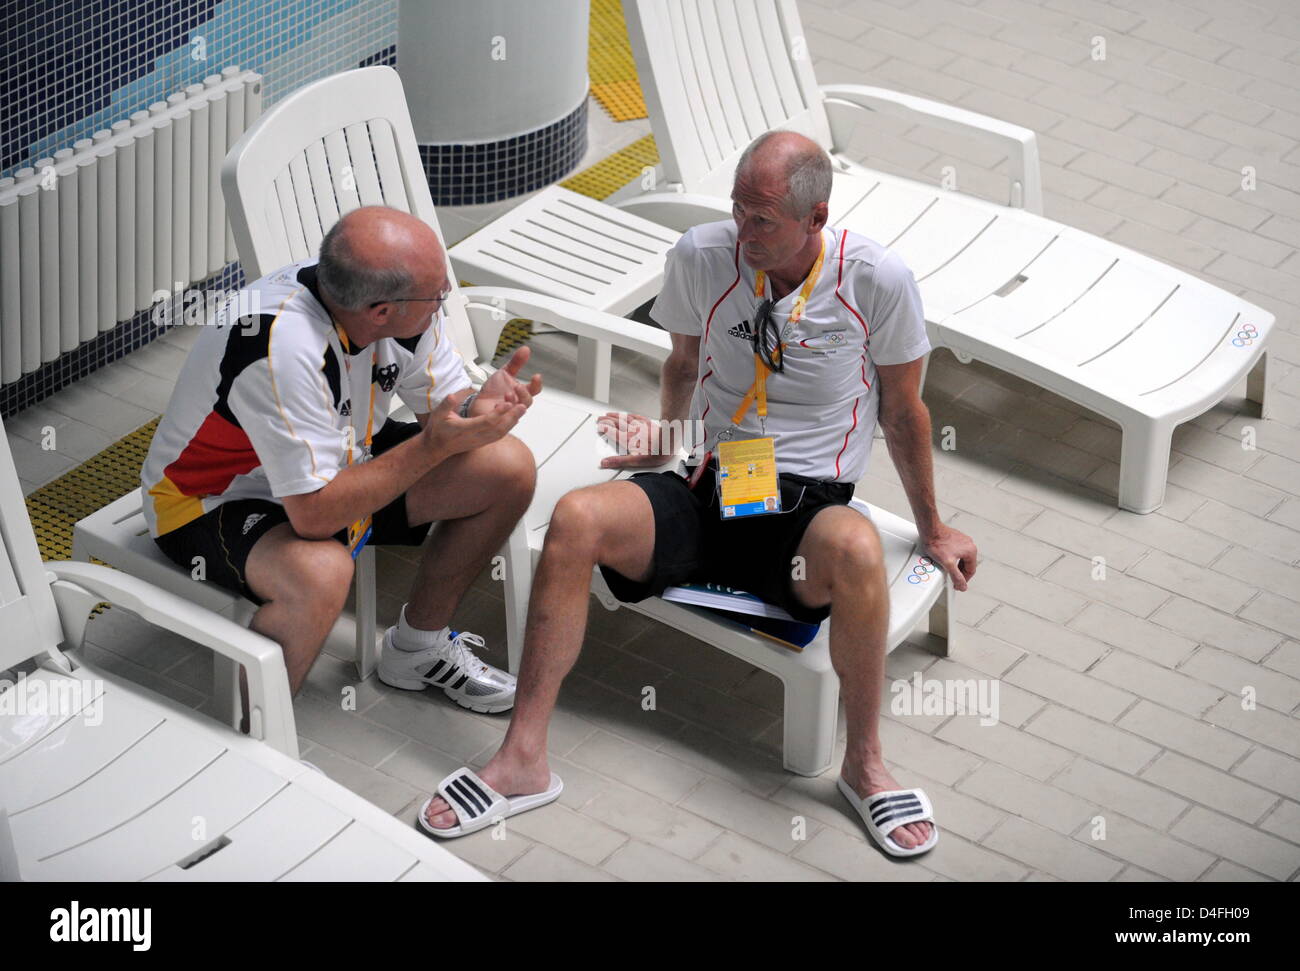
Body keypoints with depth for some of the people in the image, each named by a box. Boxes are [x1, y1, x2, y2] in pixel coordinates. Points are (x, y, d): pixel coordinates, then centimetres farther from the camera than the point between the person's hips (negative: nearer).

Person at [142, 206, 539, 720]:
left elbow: (444, 407, -2)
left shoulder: (407, 306, -17)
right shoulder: (283, 345, -38)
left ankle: (418, 644, 16)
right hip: (214, 501, -8)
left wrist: (480, 407, -26)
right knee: (321, 571, -40)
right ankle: (247, 739, -16)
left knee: (509, 468, -4)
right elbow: (313, 514, -36)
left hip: (341, 469, 8)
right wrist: (434, 446, -36)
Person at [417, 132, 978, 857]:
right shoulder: (702, 256, -2)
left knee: (854, 548, -40)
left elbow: (903, 410, 7)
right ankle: (524, 759, -25)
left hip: (808, 504, -3)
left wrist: (933, 529, 14)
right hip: (706, 488, 3)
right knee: (575, 519, -27)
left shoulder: (878, 279, -8)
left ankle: (865, 764, -20)